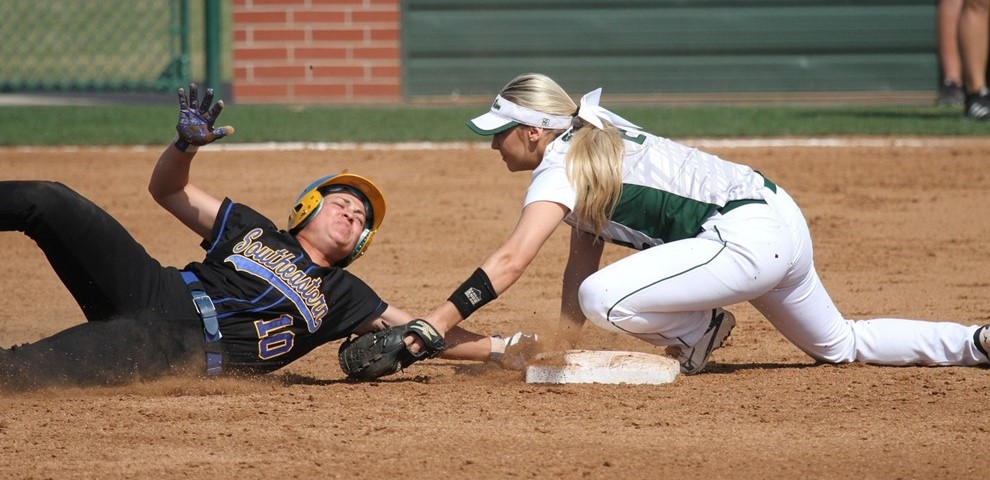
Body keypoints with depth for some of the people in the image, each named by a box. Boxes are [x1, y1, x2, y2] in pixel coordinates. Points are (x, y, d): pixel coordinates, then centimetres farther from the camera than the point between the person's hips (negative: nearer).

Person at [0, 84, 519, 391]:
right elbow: (169, 189, 23)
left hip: (187, 350, -3)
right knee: (49, 201, -17)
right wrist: (186, 145, 2)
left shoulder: (342, 296, 23)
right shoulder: (253, 230, 26)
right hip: (159, 292, 3)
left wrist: (501, 348, 9)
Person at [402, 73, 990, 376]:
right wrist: (561, 346, 12)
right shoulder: (594, 140, 16)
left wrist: (428, 330, -24)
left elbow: (510, 261, -23)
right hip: (782, 223, 11)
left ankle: (701, 333, 2)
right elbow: (584, 255, 18)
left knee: (603, 297, -21)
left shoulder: (562, 166, -11)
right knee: (842, 344, 28)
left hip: (748, 236, -11)